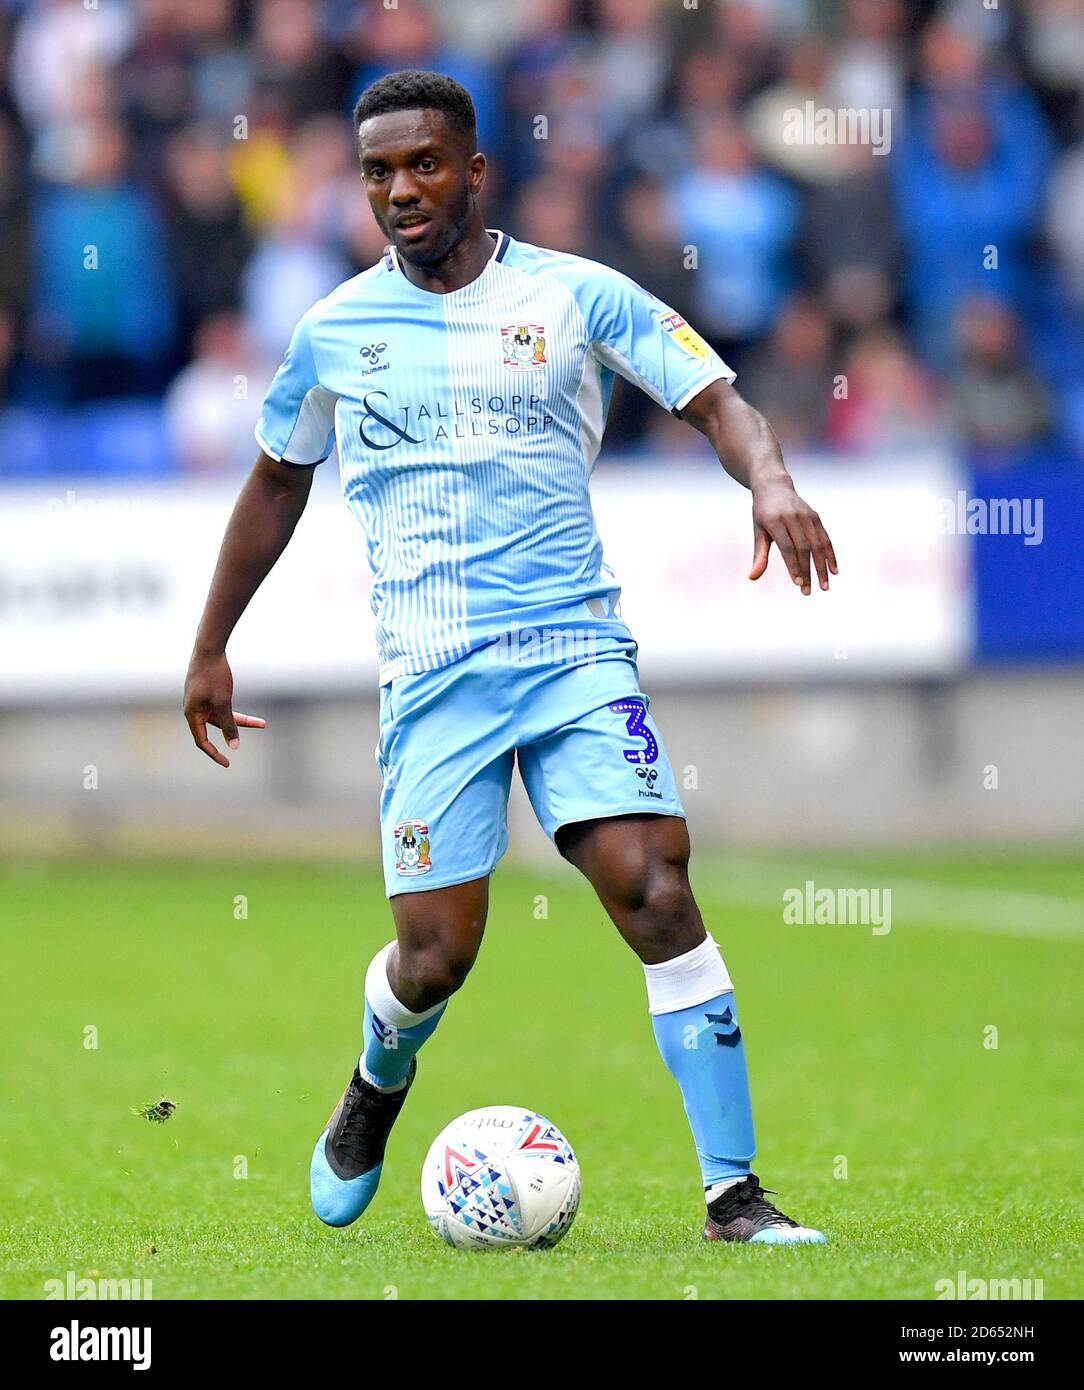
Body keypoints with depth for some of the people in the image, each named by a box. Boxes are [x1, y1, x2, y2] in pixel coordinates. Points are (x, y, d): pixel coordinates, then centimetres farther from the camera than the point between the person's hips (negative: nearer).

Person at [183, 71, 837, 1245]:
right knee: (435, 953, -5)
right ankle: (378, 1086, 33)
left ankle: (734, 1194, -14)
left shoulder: (578, 297, 3)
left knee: (655, 888, -18)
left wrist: (768, 480, -21)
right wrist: (209, 650, 25)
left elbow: (717, 402, 1)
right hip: (432, 667, 1)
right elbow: (276, 482, 23)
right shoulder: (335, 331, 8)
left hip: (577, 649, -1)